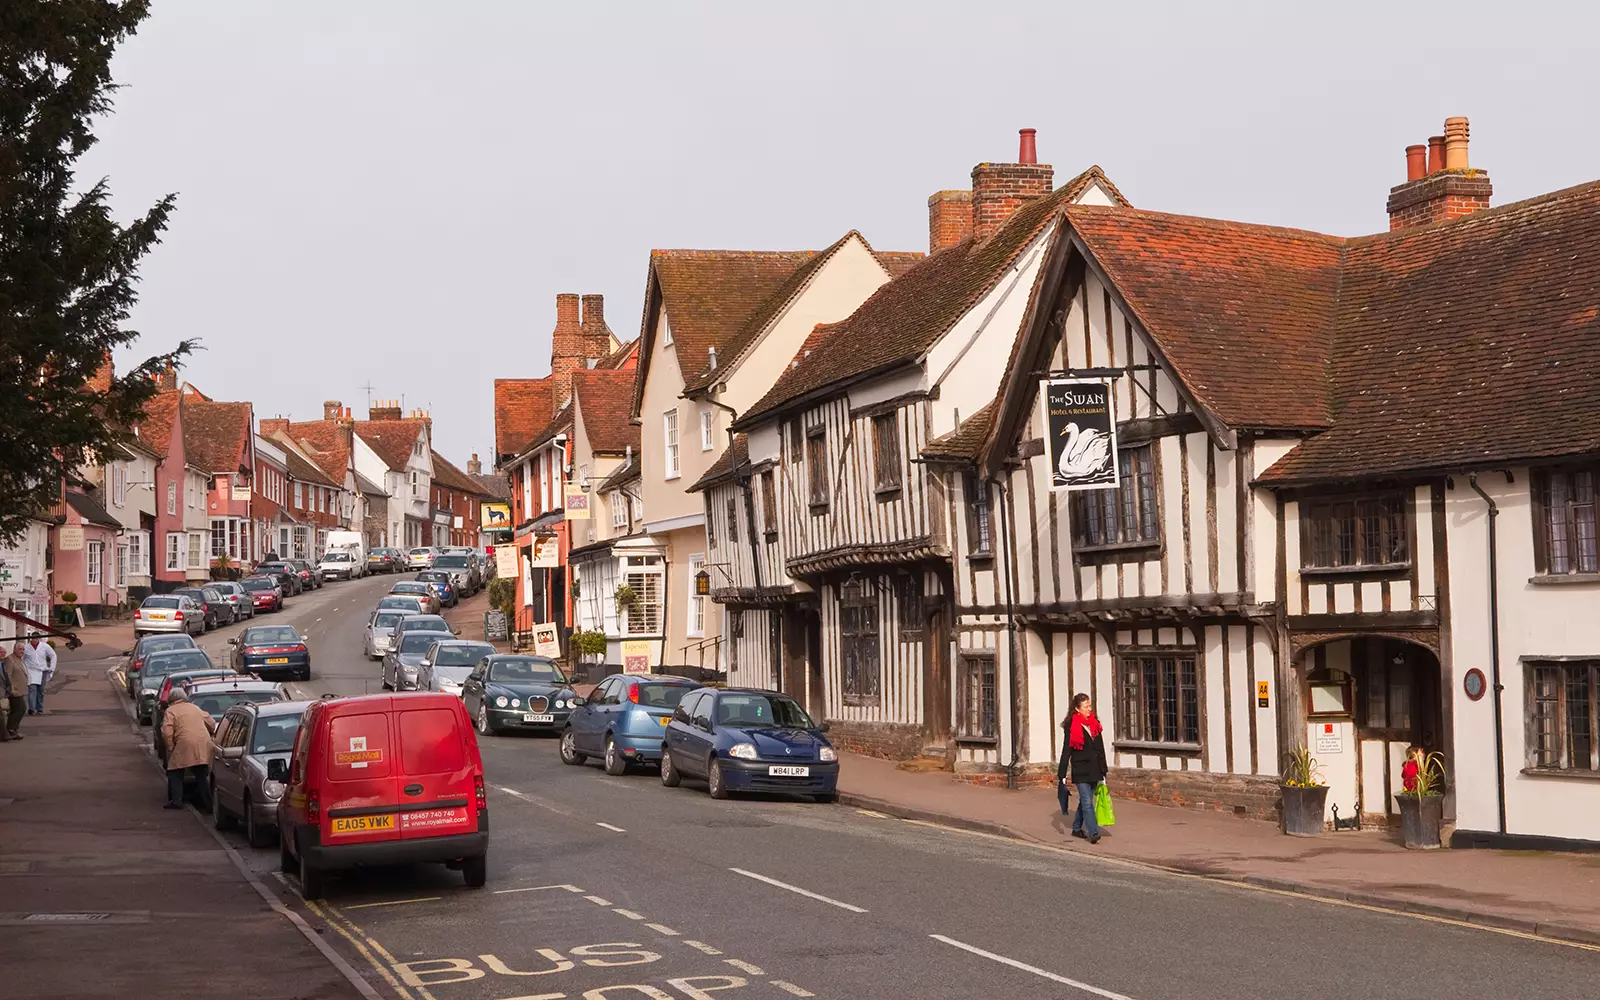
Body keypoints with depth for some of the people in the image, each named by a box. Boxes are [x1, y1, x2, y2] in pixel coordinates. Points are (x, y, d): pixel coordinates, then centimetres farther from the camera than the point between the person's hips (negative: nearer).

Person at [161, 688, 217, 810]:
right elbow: (211, 724, 28)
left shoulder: (171, 711, 6)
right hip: (204, 745, 5)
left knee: (175, 773, 9)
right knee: (201, 775, 12)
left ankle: (176, 801, 0)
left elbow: (167, 732, -7)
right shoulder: (195, 707, 22)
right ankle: (207, 802, 8)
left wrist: (170, 748, 2)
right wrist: (208, 735, 45)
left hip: (186, 745, -5)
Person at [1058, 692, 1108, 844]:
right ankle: (1093, 833, -15)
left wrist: (1103, 772, 14)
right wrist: (1062, 775, -10)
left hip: (1094, 770, 6)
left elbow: (1100, 750, 15)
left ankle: (1077, 829, 28)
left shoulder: (1094, 724, 10)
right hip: (1080, 771, -6)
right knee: (1087, 802, -11)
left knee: (1084, 801, 14)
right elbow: (1066, 751, -8)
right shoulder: (1072, 727, -8)